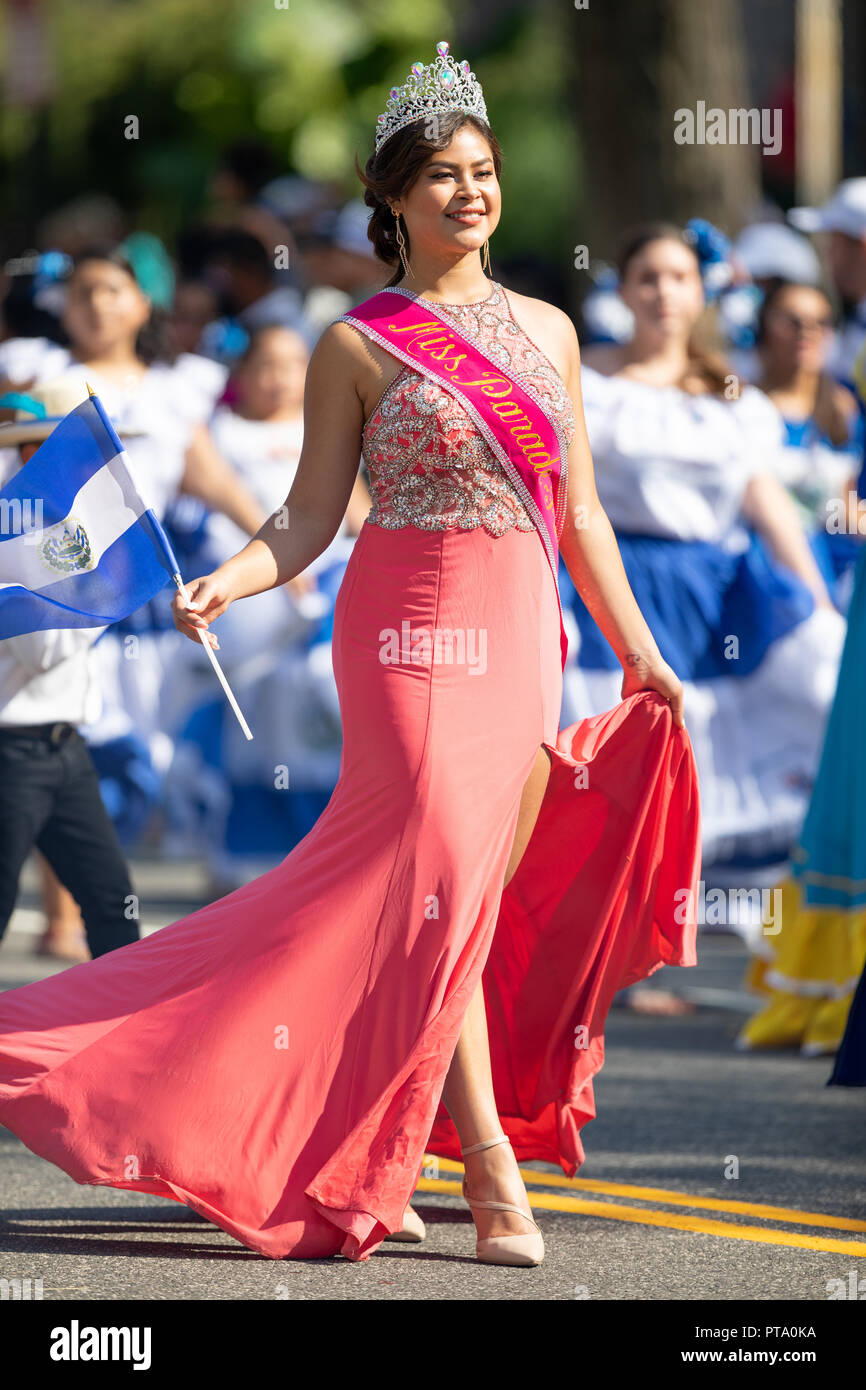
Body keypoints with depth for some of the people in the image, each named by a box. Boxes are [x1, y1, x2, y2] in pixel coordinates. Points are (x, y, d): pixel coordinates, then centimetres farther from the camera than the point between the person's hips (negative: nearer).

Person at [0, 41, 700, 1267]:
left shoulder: (545, 330, 13)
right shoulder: (357, 348, 1)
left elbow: (578, 508, 17)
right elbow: (310, 518, 0)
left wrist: (637, 649, 16)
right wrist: (223, 585, -17)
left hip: (523, 635, 5)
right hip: (413, 627, -5)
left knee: (482, 898, 3)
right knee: (438, 884, -16)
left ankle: (370, 1161, 15)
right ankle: (492, 1173, -18)